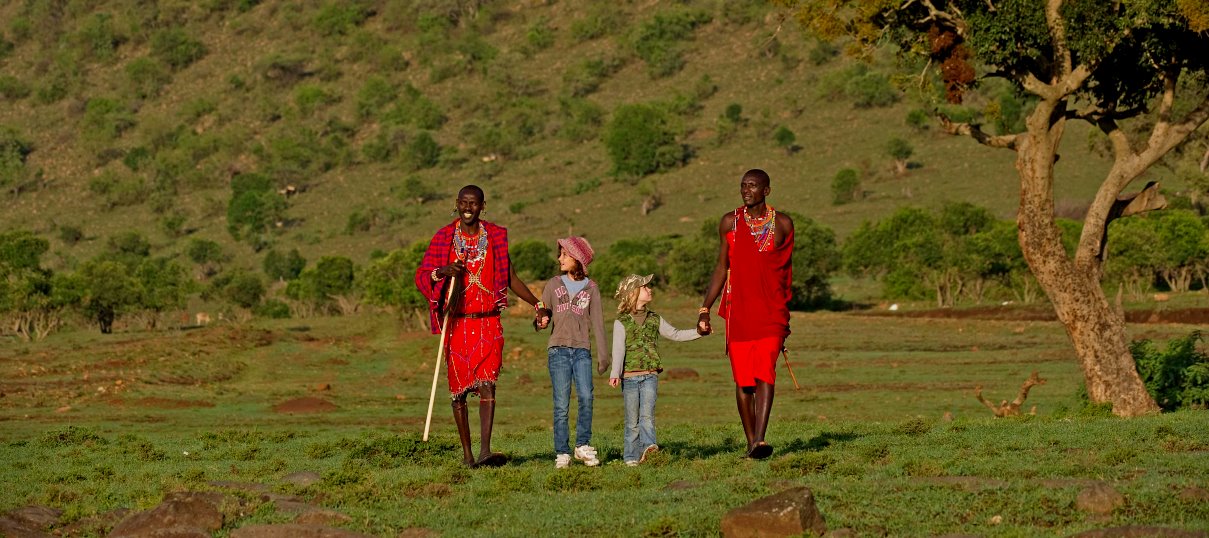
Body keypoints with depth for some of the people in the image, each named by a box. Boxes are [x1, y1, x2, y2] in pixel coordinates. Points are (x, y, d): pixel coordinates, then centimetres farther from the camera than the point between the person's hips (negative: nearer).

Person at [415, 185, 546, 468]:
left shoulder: (496, 236, 7)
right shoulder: (443, 238, 3)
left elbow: (510, 277, 17)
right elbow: (422, 276, -3)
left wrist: (537, 304, 11)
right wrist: (444, 271, -23)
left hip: (488, 322, 0)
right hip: (456, 324, 0)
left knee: (487, 385, -14)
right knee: (459, 388, 4)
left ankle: (485, 451, -24)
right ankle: (467, 453, 14)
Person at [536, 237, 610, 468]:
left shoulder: (590, 288, 9)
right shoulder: (553, 285, 11)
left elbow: (597, 322, 7)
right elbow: (542, 316, 12)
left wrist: (603, 354, 1)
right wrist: (542, 321, -13)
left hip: (582, 350, 0)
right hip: (558, 349, 1)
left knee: (586, 396, -17)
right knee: (561, 404, -3)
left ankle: (583, 445, -3)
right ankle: (562, 453, 1)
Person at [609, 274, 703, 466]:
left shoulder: (654, 319, 13)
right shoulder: (621, 323, -2)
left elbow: (675, 335, 22)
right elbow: (618, 350, -12)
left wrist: (698, 332, 13)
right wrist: (615, 374, -25)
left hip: (650, 376, 2)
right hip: (630, 377, -2)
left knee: (647, 414, -16)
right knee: (632, 420, 2)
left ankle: (648, 445, -26)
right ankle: (631, 456, 8)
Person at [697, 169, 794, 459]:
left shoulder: (782, 224, 5)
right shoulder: (730, 223, 6)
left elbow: (787, 269, 14)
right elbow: (722, 268, 11)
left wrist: (785, 315, 16)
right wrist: (704, 310, 3)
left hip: (771, 312, -1)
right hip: (738, 312, 2)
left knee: (765, 372, -17)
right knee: (742, 379, 2)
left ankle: (760, 440, -26)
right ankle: (750, 441, 13)